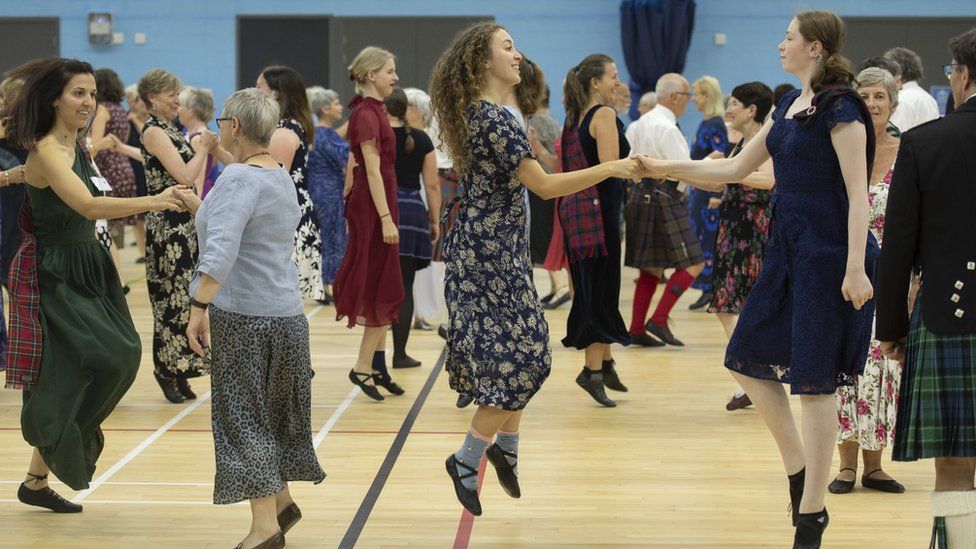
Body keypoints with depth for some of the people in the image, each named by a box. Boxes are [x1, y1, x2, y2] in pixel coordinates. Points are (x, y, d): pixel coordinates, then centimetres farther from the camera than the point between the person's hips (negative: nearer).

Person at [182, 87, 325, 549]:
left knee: (243, 418, -2)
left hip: (242, 317, -8)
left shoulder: (240, 178, -17)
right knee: (272, 414, 20)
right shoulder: (281, 177, 11)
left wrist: (200, 306, -35)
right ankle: (281, 500, 30)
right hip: (286, 314, 9)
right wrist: (201, 208, 28)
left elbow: (221, 249, -30)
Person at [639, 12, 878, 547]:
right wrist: (667, 169, 11)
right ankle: (799, 473, 22)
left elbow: (858, 193, -17)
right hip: (787, 251, 9)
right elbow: (735, 168, 19)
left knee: (815, 381, -3)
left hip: (827, 256, -9)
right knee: (748, 360, 10)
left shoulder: (839, 107, -13)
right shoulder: (789, 105, 13)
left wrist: (856, 268, -23)